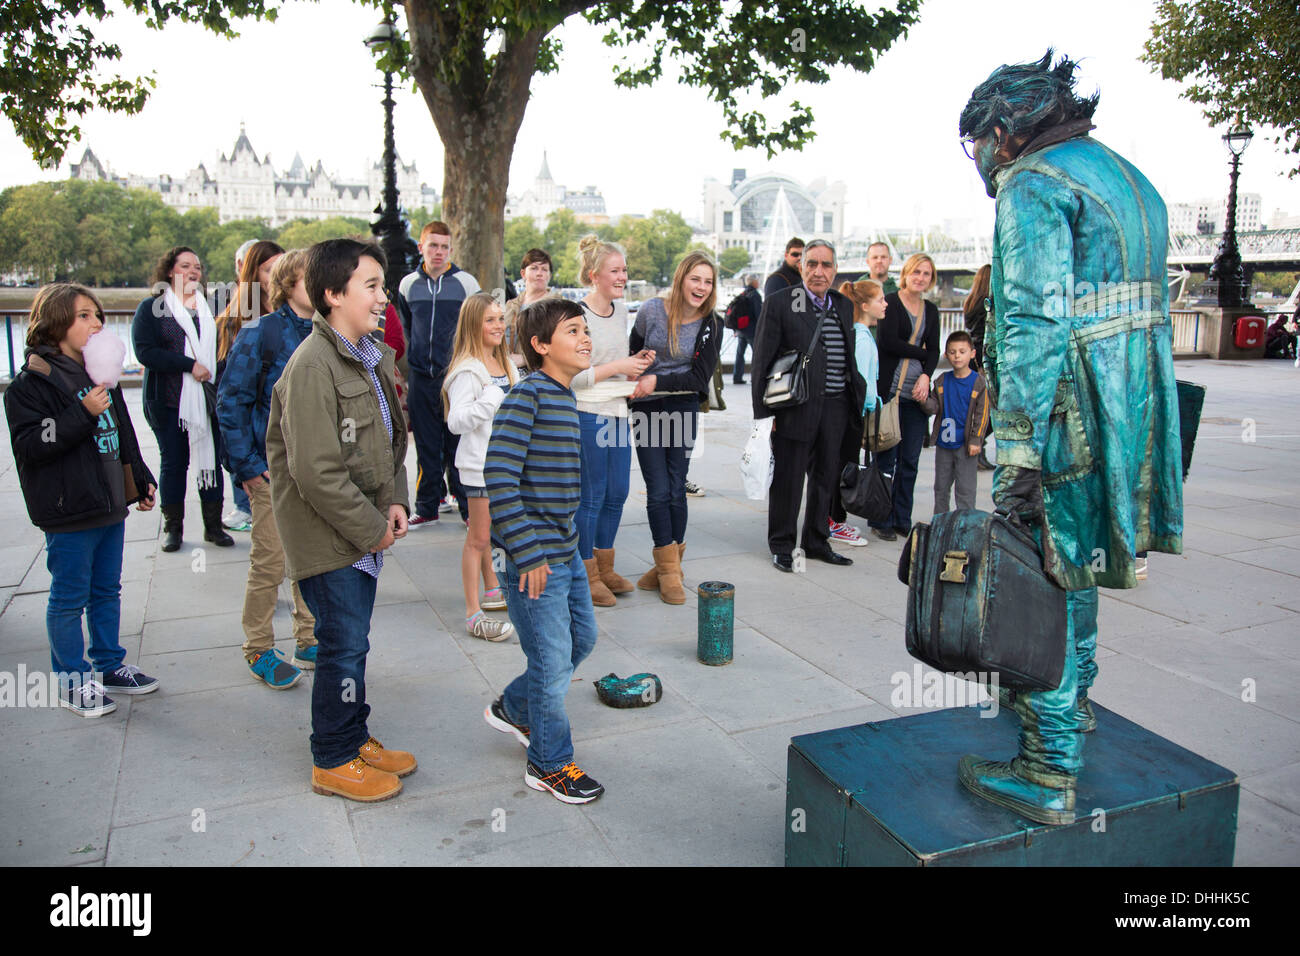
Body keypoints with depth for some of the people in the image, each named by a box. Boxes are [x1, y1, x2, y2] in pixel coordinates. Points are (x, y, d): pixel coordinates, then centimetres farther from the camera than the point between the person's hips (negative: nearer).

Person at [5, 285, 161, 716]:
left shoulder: (101, 373, 13)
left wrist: (141, 480, 22)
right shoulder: (32, 382, -11)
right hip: (69, 512, -7)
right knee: (69, 598, 4)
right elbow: (29, 444, -18)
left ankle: (109, 665, 30)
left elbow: (124, 434, 21)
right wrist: (82, 414, -25)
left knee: (107, 590, 17)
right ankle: (71, 682, 16)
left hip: (110, 505, 8)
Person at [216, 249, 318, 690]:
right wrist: (246, 464, -12)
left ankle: (309, 642, 26)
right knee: (270, 561, 2)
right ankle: (258, 650, 18)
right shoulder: (260, 334, -10)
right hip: (273, 468, -5)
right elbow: (231, 401, -9)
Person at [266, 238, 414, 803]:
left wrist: (395, 502, 3)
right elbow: (316, 471, -25)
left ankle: (356, 739, 34)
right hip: (327, 536, -8)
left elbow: (389, 438, 17)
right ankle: (334, 762, 19)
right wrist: (371, 528, -17)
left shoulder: (372, 356, 9)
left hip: (364, 530, 9)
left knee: (351, 639, 19)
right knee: (344, 645, 2)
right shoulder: (312, 365, -21)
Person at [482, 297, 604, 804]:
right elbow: (499, 478, -25)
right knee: (553, 660, 3)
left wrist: (567, 542, 19)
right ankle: (549, 764, 24)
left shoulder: (564, 397, 10)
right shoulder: (527, 395, -18)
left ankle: (512, 708, 42)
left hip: (566, 551, 9)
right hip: (535, 558, -9)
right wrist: (527, 553, -23)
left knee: (583, 638, 22)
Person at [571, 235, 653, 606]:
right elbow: (571, 376, -19)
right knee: (590, 497, 1)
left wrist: (637, 362, 5)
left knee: (617, 493, 14)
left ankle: (604, 568, 29)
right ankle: (586, 574, 16)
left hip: (617, 412, 8)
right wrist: (619, 367, -17)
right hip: (588, 414, -8)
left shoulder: (620, 309, 11)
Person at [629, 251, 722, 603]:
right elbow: (633, 350, 9)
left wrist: (657, 381, -15)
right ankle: (668, 571, 7)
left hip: (683, 409, 1)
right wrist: (636, 382, -3)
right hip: (646, 409, -1)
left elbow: (699, 378, -7)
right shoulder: (652, 310, -5)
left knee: (676, 490, 4)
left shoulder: (710, 326, -3)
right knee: (658, 491, -3)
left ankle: (669, 567, 17)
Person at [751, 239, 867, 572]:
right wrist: (763, 412, -11)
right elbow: (762, 360, -7)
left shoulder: (844, 306, 12)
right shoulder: (779, 303, -5)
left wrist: (857, 402, 12)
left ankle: (817, 542, 29)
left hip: (836, 408, 6)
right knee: (788, 480, 4)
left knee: (826, 479, 14)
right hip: (796, 409, -5)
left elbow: (851, 359, 18)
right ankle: (782, 546, 18)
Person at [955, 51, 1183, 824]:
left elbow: (1034, 323, -22)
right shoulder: (1128, 179, 19)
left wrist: (1018, 449, -23)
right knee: (1071, 565, 23)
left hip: (1068, 413, -10)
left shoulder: (1034, 186, -11)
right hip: (1131, 411, 10)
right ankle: (1070, 704, 41)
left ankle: (1049, 774, 5)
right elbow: (1152, 306, 21)